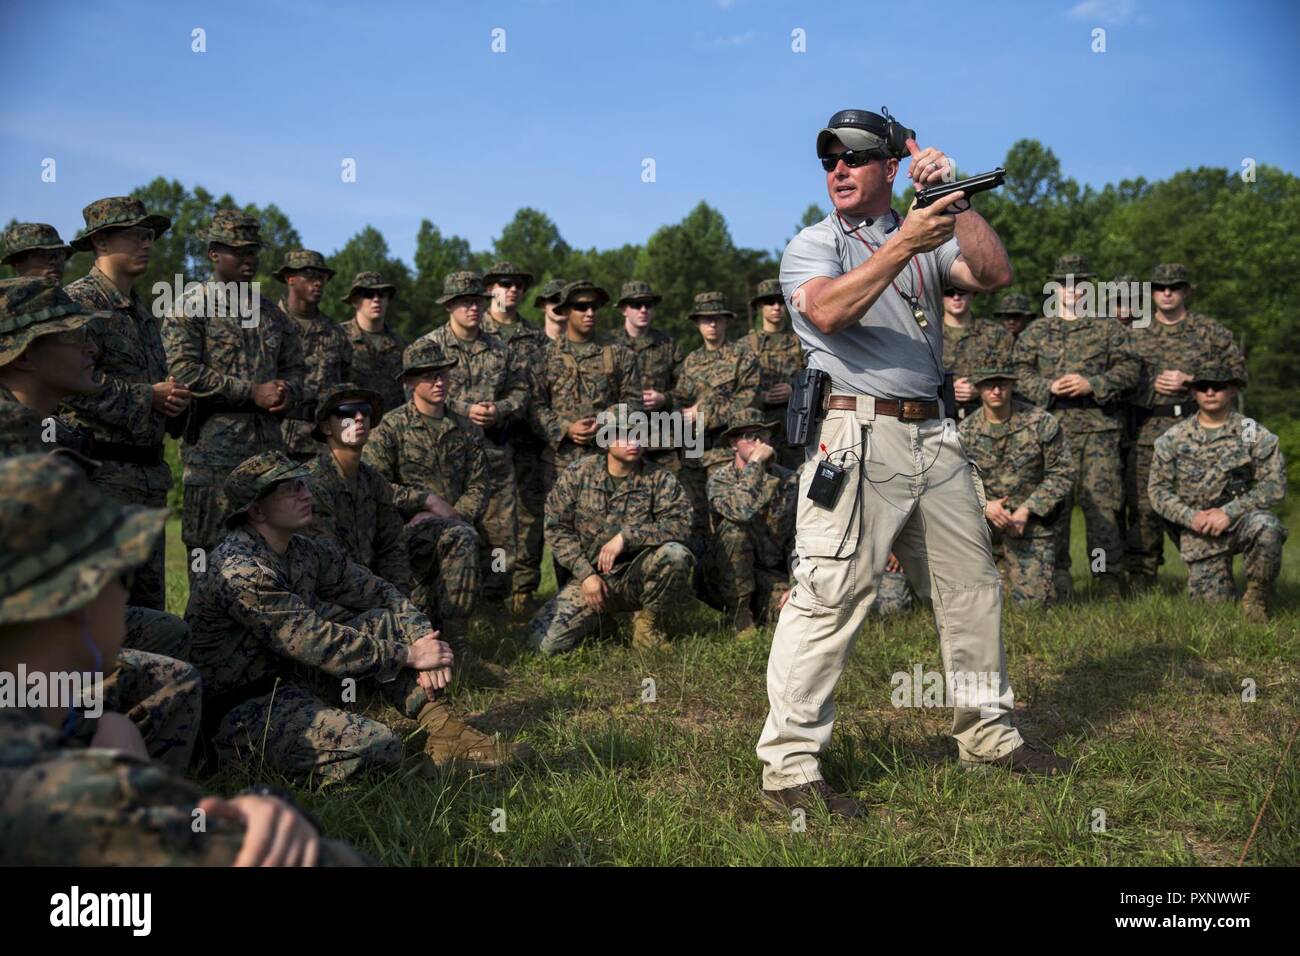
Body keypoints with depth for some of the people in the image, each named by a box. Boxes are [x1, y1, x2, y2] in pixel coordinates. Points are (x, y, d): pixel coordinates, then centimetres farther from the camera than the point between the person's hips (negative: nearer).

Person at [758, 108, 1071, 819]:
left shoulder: (928, 235, 19)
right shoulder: (811, 245, 7)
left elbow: (995, 275, 2)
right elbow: (827, 310, -15)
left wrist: (955, 199, -5)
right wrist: (904, 243, -20)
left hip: (933, 436, 6)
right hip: (856, 435, -5)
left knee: (972, 588, 12)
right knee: (828, 599, -12)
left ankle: (987, 734, 28)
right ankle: (789, 766, -5)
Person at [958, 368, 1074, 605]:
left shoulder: (1041, 422, -6)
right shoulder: (965, 431, -2)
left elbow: (1062, 473, -3)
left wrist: (1027, 510, -13)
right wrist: (984, 506, -20)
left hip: (1031, 525, -1)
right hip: (983, 523, 1)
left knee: (1032, 601, -5)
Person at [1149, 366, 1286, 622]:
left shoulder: (1254, 434, -1)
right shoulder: (1173, 439, 4)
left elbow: (1275, 486, -8)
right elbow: (1157, 489, 1)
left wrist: (1229, 512, -20)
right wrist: (1191, 517, -15)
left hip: (1242, 519, -1)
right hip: (1198, 532, 1)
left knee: (1265, 526, -36)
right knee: (1211, 605, -6)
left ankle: (1256, 599, -14)